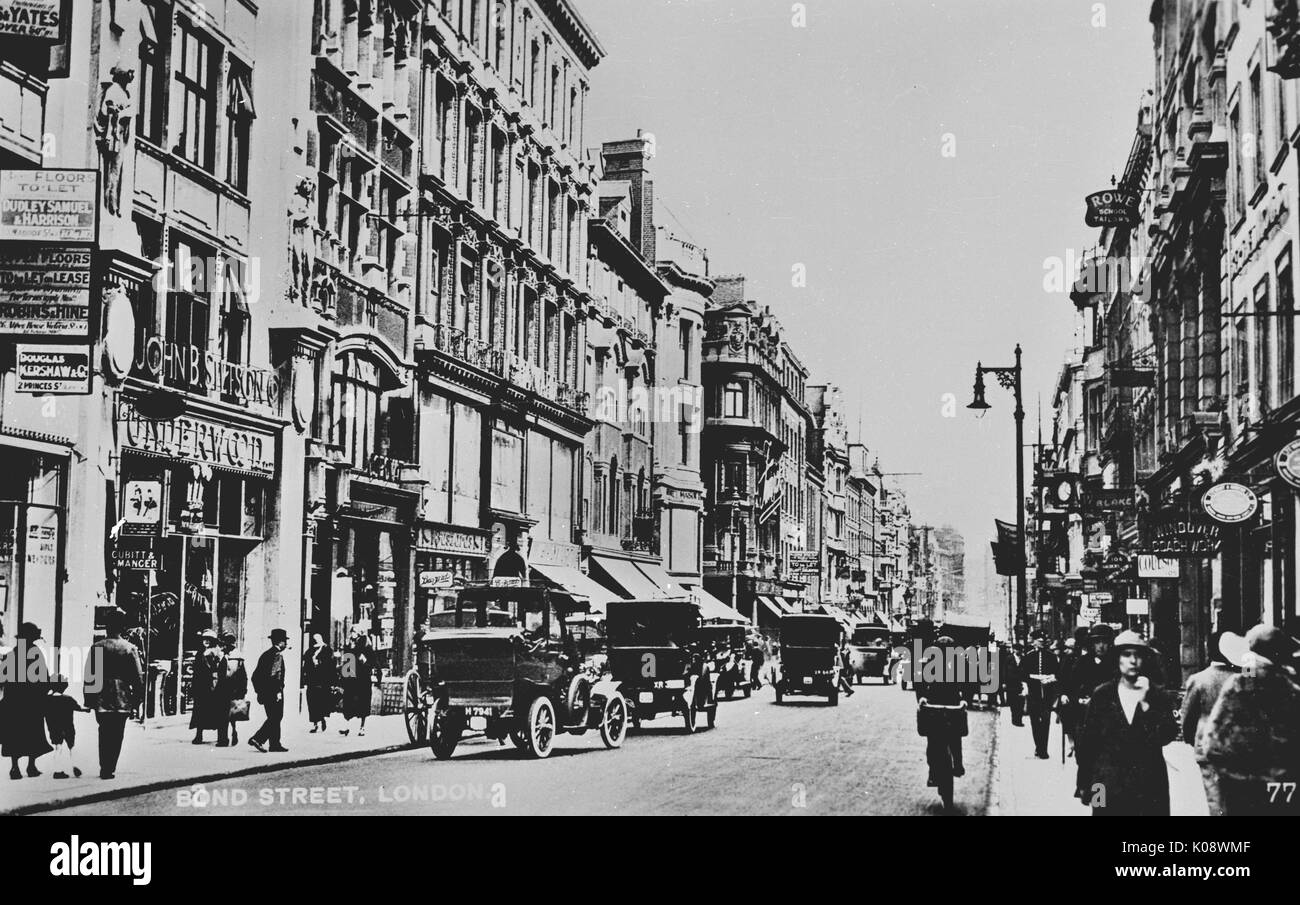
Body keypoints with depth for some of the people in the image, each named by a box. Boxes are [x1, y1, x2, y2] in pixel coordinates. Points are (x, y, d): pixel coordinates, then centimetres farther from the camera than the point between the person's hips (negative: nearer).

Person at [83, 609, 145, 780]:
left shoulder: (96, 647, -1)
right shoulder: (130, 648, -4)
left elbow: (88, 675, 0)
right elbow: (138, 677, -4)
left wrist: (89, 700, 6)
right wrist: (136, 700, 4)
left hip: (101, 700, 1)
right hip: (122, 699, -1)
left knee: (104, 733, 15)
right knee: (116, 735, 6)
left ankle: (104, 767, 12)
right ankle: (110, 769, 1)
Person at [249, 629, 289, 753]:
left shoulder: (265, 654, 15)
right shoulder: (278, 655, -11)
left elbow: (255, 675, 16)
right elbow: (275, 675, -22)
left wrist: (259, 691, 18)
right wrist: (278, 691, -21)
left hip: (264, 692, 9)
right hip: (274, 692, -9)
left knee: (273, 718, 14)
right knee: (275, 718, -6)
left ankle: (275, 744, 15)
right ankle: (257, 738, -16)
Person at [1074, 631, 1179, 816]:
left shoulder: (1157, 696, 5)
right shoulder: (1102, 695, 6)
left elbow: (1168, 736, -9)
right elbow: (1087, 741, 7)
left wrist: (1146, 702, -18)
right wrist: (1083, 785, 6)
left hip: (1149, 788, 0)